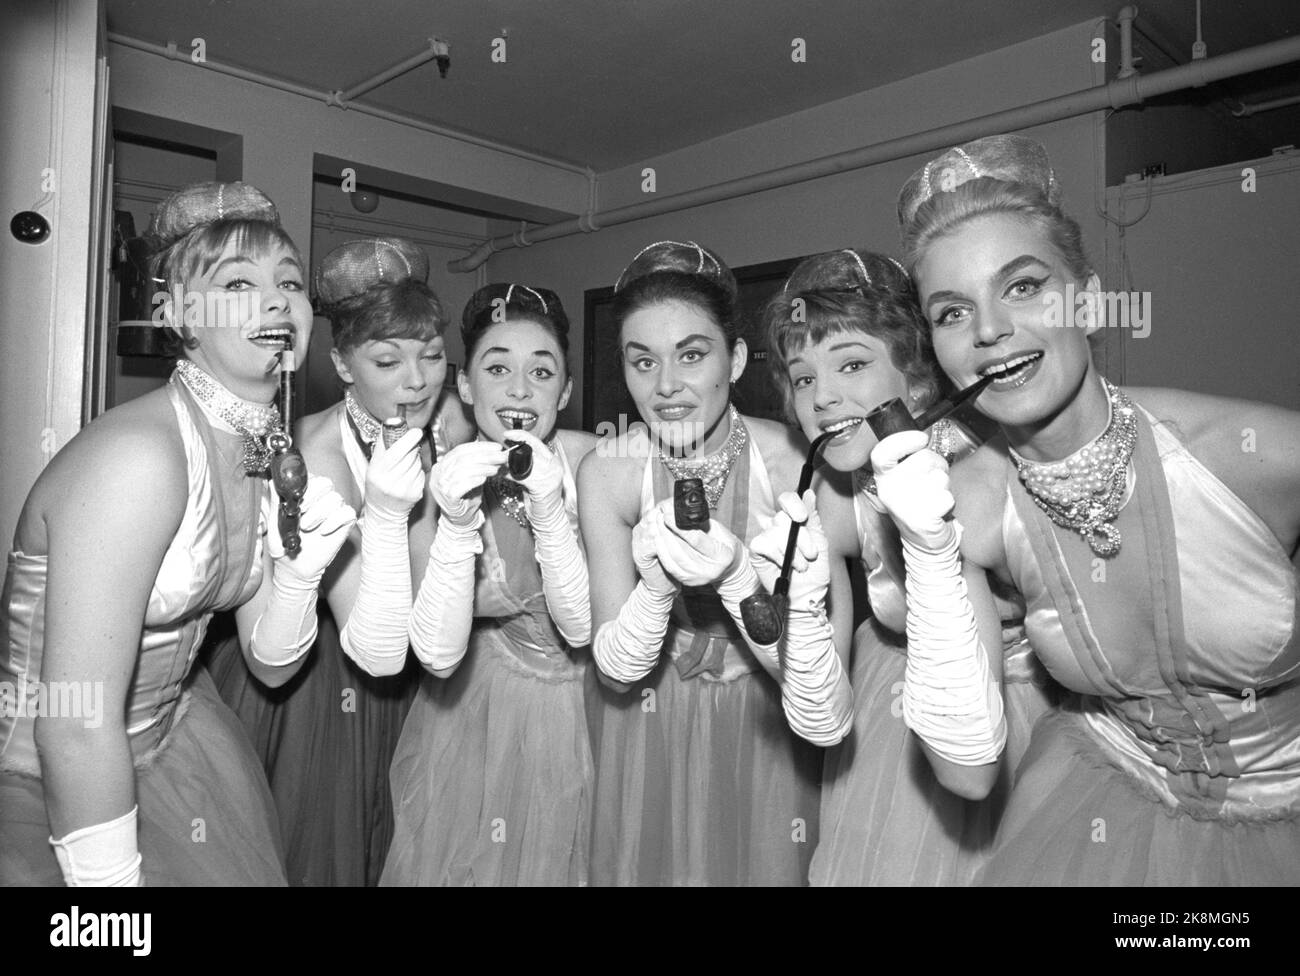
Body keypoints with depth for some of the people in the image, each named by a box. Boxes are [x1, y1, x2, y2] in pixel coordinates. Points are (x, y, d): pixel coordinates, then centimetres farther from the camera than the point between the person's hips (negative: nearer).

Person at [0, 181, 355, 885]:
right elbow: (75, 725, -28)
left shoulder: (271, 456, -3)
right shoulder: (137, 456, -28)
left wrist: (306, 564, -16)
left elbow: (269, 664, 1)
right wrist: (111, 874, -20)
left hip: (175, 742, 8)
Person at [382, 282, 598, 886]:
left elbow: (581, 628, -19)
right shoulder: (436, 476, -18)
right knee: (462, 858, 18)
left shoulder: (589, 461, -18)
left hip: (579, 714, 0)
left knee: (565, 859, 18)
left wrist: (548, 509, -34)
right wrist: (454, 524, -39)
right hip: (471, 714, 0)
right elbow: (439, 655, -24)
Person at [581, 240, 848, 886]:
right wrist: (655, 583, -39)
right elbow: (617, 670, -19)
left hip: (765, 723, -1)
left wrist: (735, 574, -41)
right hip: (646, 726, 1)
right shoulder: (606, 472, -17)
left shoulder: (794, 463, -23)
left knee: (761, 861, 16)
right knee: (648, 858, 19)